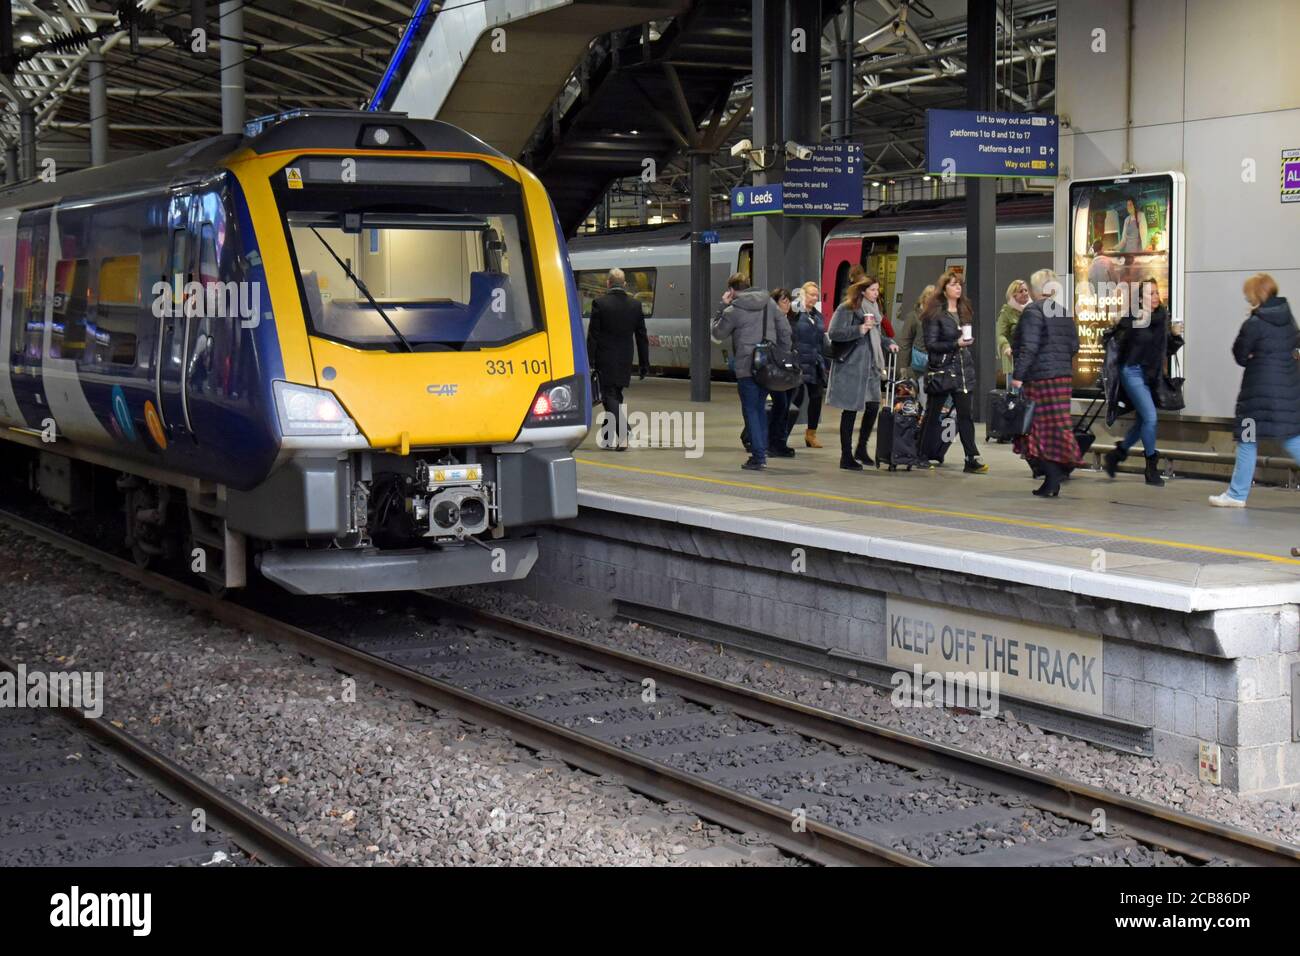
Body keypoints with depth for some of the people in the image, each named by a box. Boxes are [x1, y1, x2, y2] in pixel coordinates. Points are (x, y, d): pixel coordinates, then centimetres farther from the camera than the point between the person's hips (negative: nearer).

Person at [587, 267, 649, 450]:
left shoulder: (600, 304, -10)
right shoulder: (635, 305, 1)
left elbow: (592, 335, -10)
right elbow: (642, 337, 4)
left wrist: (589, 361, -5)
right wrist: (644, 364, 10)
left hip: (605, 360, -4)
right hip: (625, 361, 4)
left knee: (610, 396, -1)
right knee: (616, 395, 17)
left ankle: (622, 437, -14)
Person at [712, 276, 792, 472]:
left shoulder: (733, 310, -8)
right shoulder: (768, 302, 8)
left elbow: (718, 333, 6)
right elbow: (785, 329, 9)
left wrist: (722, 308, 11)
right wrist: (782, 356, 14)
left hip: (746, 368, -5)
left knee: (751, 411, 0)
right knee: (760, 408, 16)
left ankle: (758, 457, -4)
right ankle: (762, 453, 17)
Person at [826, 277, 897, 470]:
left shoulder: (873, 308, 15)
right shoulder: (847, 308, -10)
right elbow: (833, 333, -16)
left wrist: (888, 344, 9)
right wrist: (859, 330, -22)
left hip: (870, 366, 8)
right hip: (851, 365, -8)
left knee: (873, 406, 6)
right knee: (850, 410, -3)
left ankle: (861, 450, 24)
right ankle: (846, 457, 5)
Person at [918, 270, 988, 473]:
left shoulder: (965, 311, 14)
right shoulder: (935, 314, -6)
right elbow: (930, 344, -11)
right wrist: (956, 344, -18)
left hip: (963, 371, 5)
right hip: (941, 371, -5)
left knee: (965, 414, -1)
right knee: (933, 415, 4)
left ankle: (972, 460, -5)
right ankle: (925, 456, 14)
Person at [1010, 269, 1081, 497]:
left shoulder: (1033, 311, -9)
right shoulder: (1063, 312, 14)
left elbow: (1028, 346, -17)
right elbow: (1074, 345, 16)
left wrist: (1018, 375, -17)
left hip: (1041, 376, -7)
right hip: (1065, 375, 7)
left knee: (1041, 427, -4)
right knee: (1057, 424, 9)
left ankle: (1052, 476, -9)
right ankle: (1055, 479, 12)